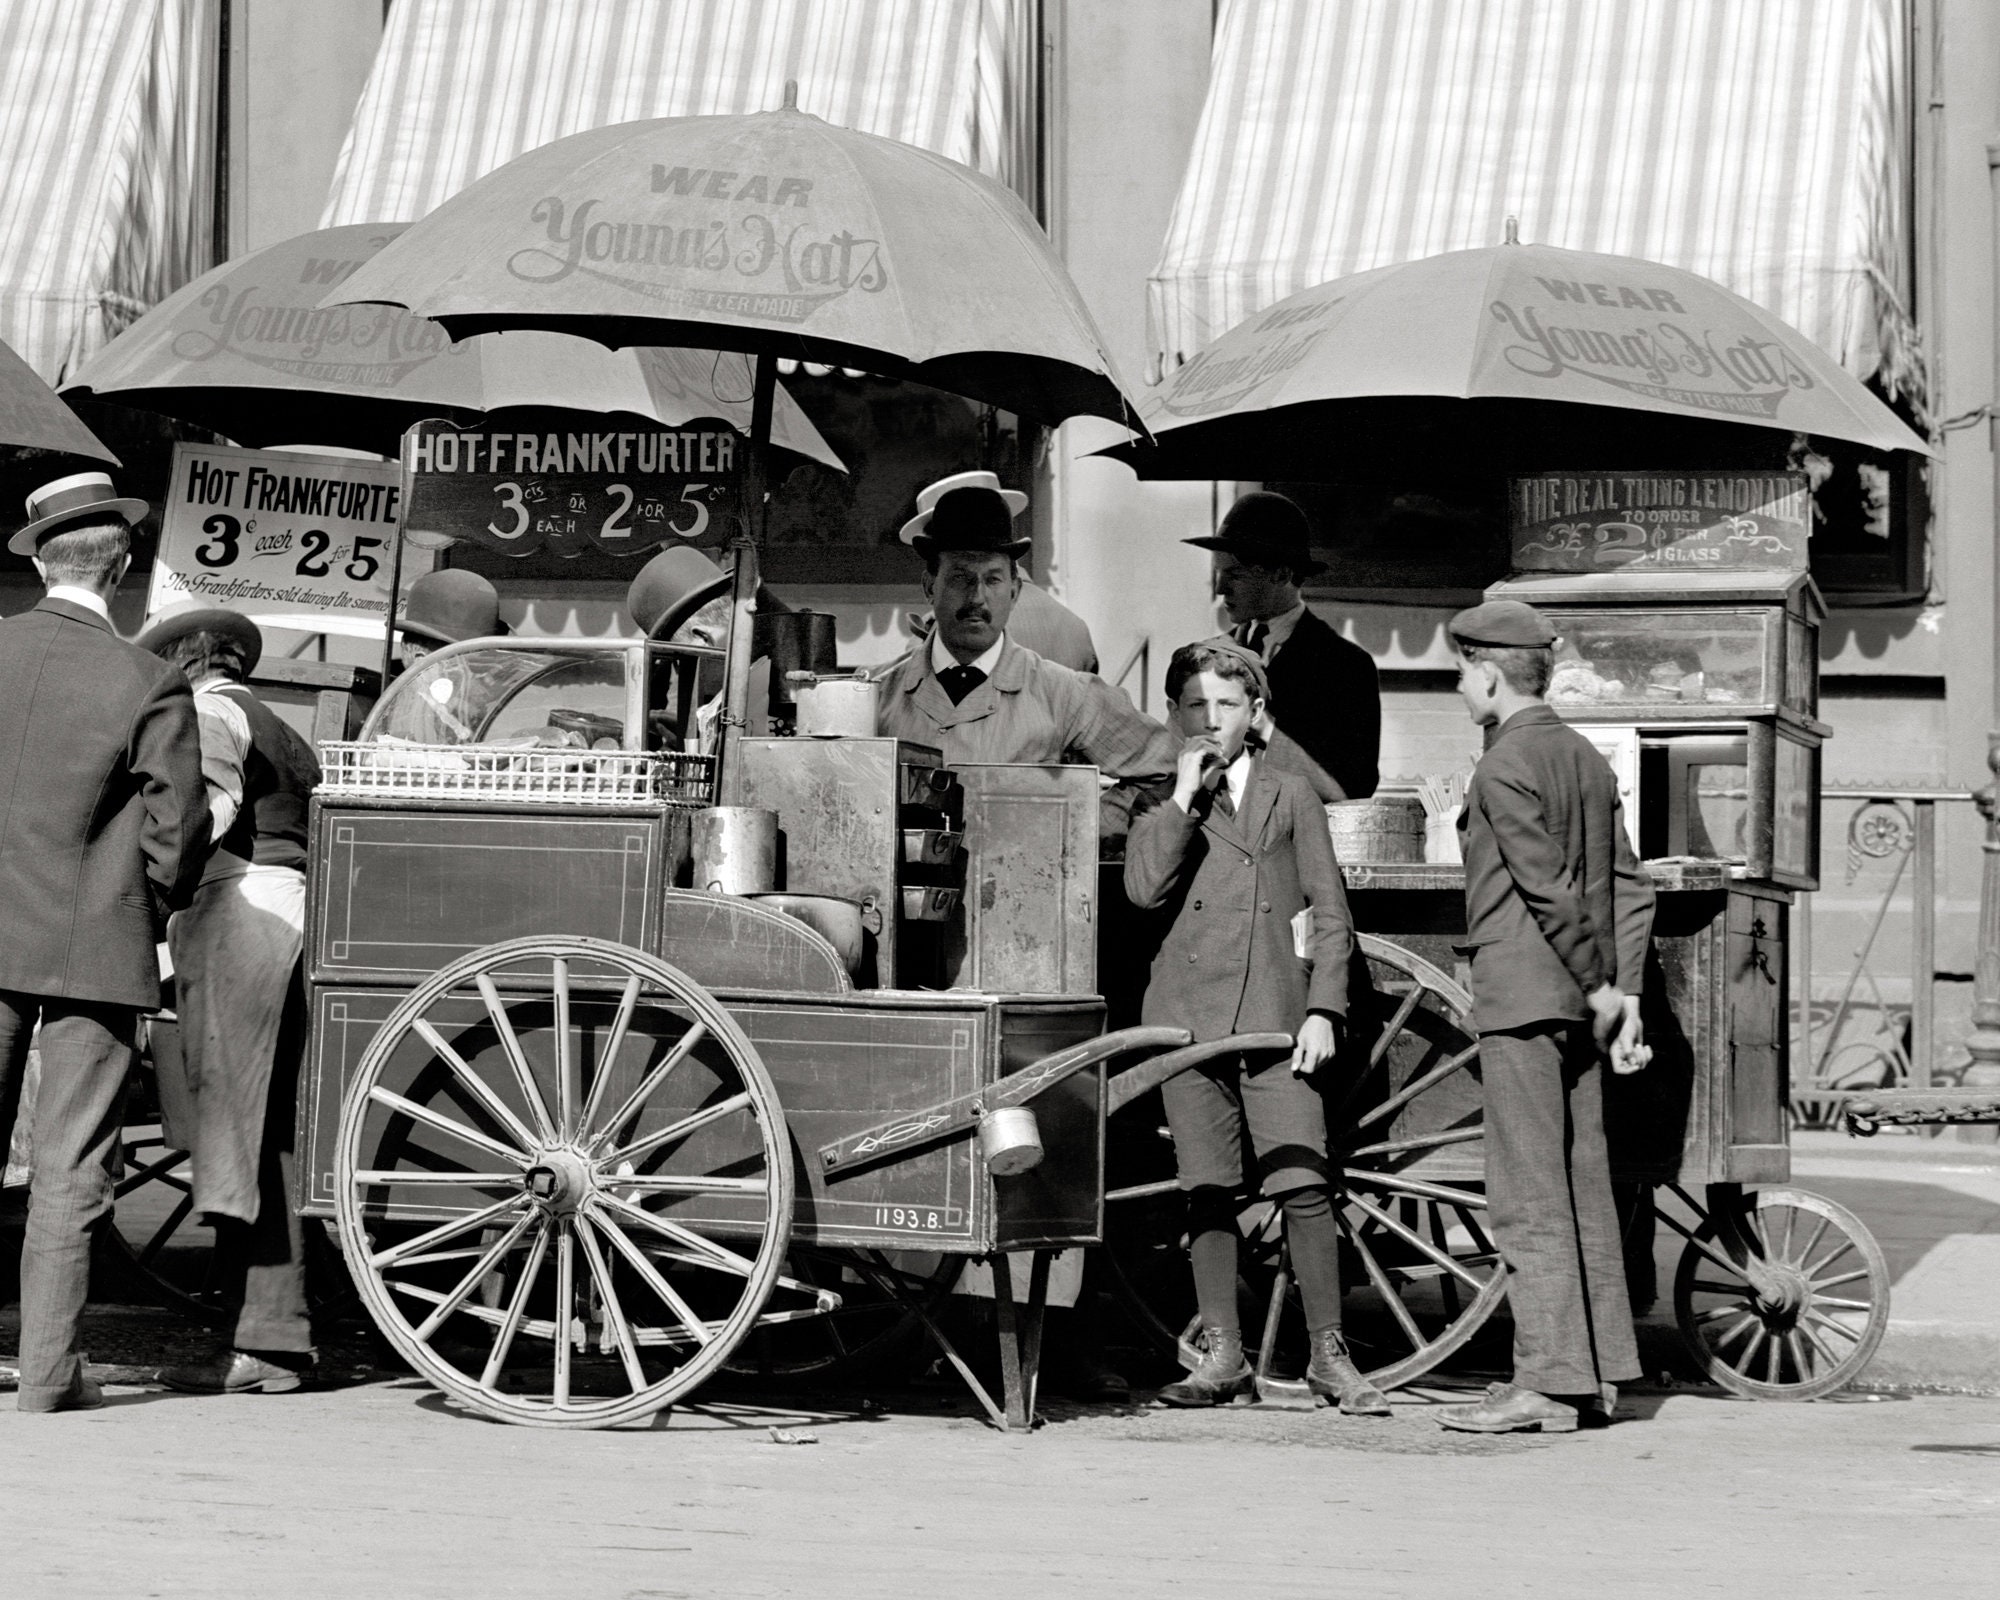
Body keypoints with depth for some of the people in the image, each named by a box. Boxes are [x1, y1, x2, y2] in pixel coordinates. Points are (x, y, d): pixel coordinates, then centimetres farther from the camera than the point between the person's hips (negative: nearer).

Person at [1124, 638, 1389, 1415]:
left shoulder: (1290, 795, 12)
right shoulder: (1162, 803, 13)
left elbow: (1330, 913, 9)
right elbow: (1145, 888, -6)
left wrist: (1323, 1010, -1)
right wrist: (1184, 795, -6)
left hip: (1276, 1015, -1)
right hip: (1188, 1015, 1)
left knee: (1304, 1187, -9)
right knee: (1208, 1192, 3)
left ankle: (1329, 1357, -2)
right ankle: (1222, 1357, 10)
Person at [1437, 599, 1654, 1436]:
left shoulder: (1503, 769, -12)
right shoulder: (1586, 756, 14)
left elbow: (1549, 892, -17)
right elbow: (1630, 886, 11)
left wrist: (1599, 987, -8)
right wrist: (1625, 992, 7)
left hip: (1520, 997, -9)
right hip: (1578, 1001, 9)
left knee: (1530, 1196, -6)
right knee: (1581, 1185, 11)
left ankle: (1549, 1381, -7)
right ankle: (1595, 1372, 15)